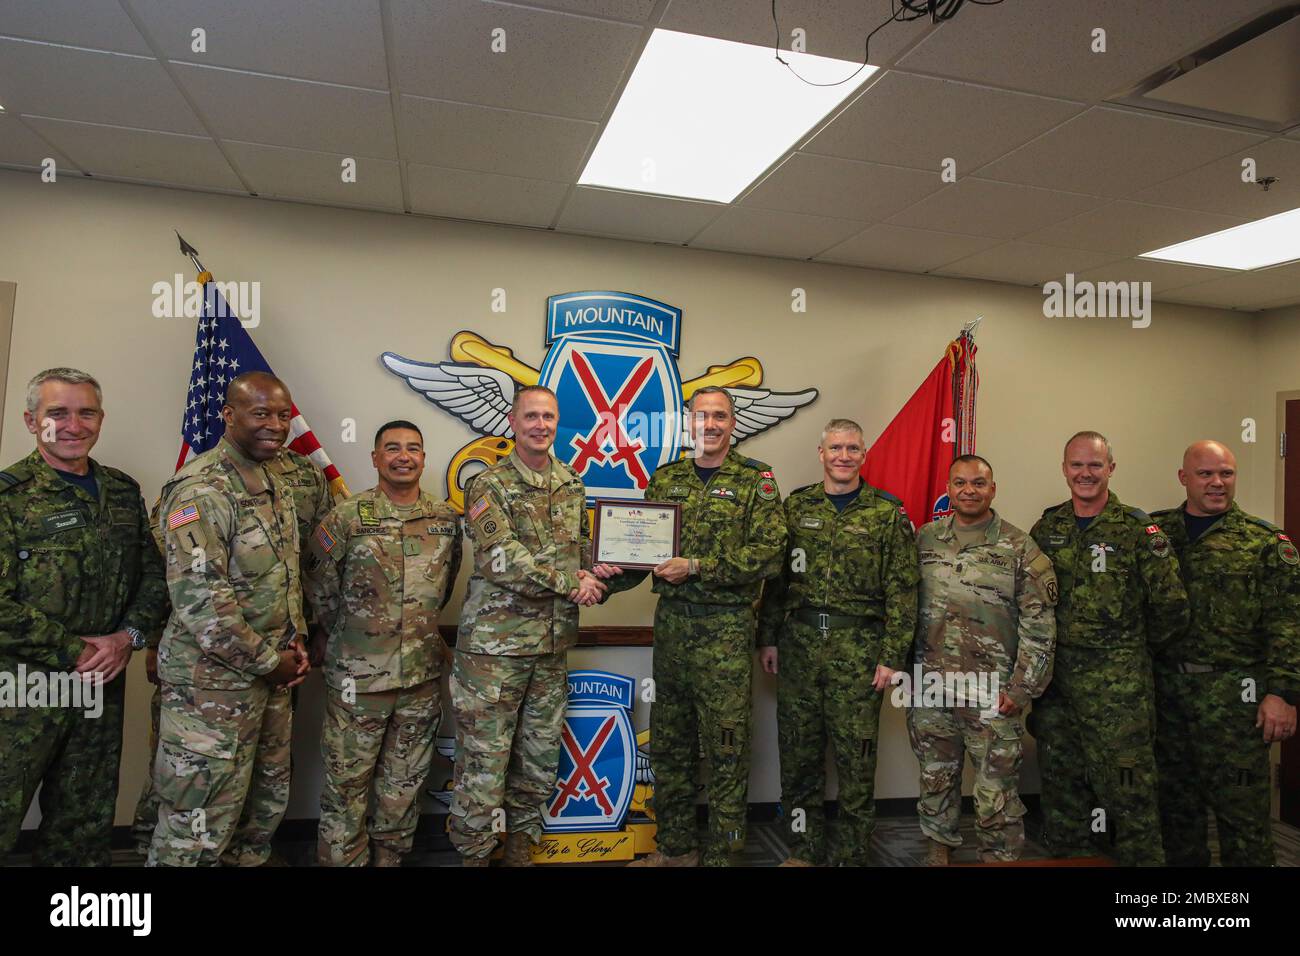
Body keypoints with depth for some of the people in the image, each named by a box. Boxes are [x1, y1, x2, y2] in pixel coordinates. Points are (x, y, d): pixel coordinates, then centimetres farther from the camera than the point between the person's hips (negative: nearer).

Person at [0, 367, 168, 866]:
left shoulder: (123, 491, 8)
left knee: (85, 825, 16)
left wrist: (128, 637, -7)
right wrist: (75, 652, -14)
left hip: (102, 682, 5)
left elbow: (154, 575, 9)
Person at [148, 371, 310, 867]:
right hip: (213, 683, -8)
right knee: (199, 826, 4)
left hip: (269, 674, 9)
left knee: (268, 803, 20)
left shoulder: (275, 486, 10)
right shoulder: (200, 490, -18)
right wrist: (268, 661, -16)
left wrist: (296, 642, 6)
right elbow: (199, 599, -24)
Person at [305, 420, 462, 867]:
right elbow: (320, 588, -2)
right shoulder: (346, 518, -9)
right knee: (347, 783, 9)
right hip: (357, 676, -3)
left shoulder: (446, 519, 1)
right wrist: (351, 635, 3)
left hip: (421, 677, 3)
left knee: (404, 784, 17)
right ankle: (343, 859, 27)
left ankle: (390, 857, 35)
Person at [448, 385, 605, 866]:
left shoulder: (572, 485, 11)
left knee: (540, 755, 15)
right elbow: (501, 559, -18)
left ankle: (521, 846, 33)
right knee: (484, 757, 3)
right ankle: (474, 854, 21)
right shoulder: (488, 486, -7)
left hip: (554, 643, 6)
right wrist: (571, 584, -15)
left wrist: (590, 578, -1)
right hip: (495, 644, -5)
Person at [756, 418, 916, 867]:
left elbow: (902, 590, -3)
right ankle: (805, 850, 29)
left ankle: (850, 854, 25)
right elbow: (776, 577, 9)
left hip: (859, 649, -2)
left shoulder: (887, 512, -1)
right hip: (798, 644, 3)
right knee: (798, 753, 11)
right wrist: (768, 638, 6)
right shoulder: (796, 505, 7)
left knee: (856, 758, 6)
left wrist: (892, 656, -7)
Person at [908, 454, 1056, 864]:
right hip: (930, 688, 3)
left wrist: (1021, 690, -9)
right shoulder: (924, 539, 4)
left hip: (992, 693, -3)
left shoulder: (1020, 548, -4)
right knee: (935, 779, 16)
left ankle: (1000, 857, 24)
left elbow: (1039, 627, -6)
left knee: (997, 788, 5)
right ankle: (937, 847, 34)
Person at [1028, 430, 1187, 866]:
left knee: (1126, 782, 0)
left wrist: (1136, 649, 4)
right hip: (1055, 676, 5)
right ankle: (1067, 855, 30)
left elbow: (1171, 604, -6)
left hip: (1119, 682, -4)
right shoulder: (1046, 528, 6)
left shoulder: (1138, 528, -6)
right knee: (1060, 777, 15)